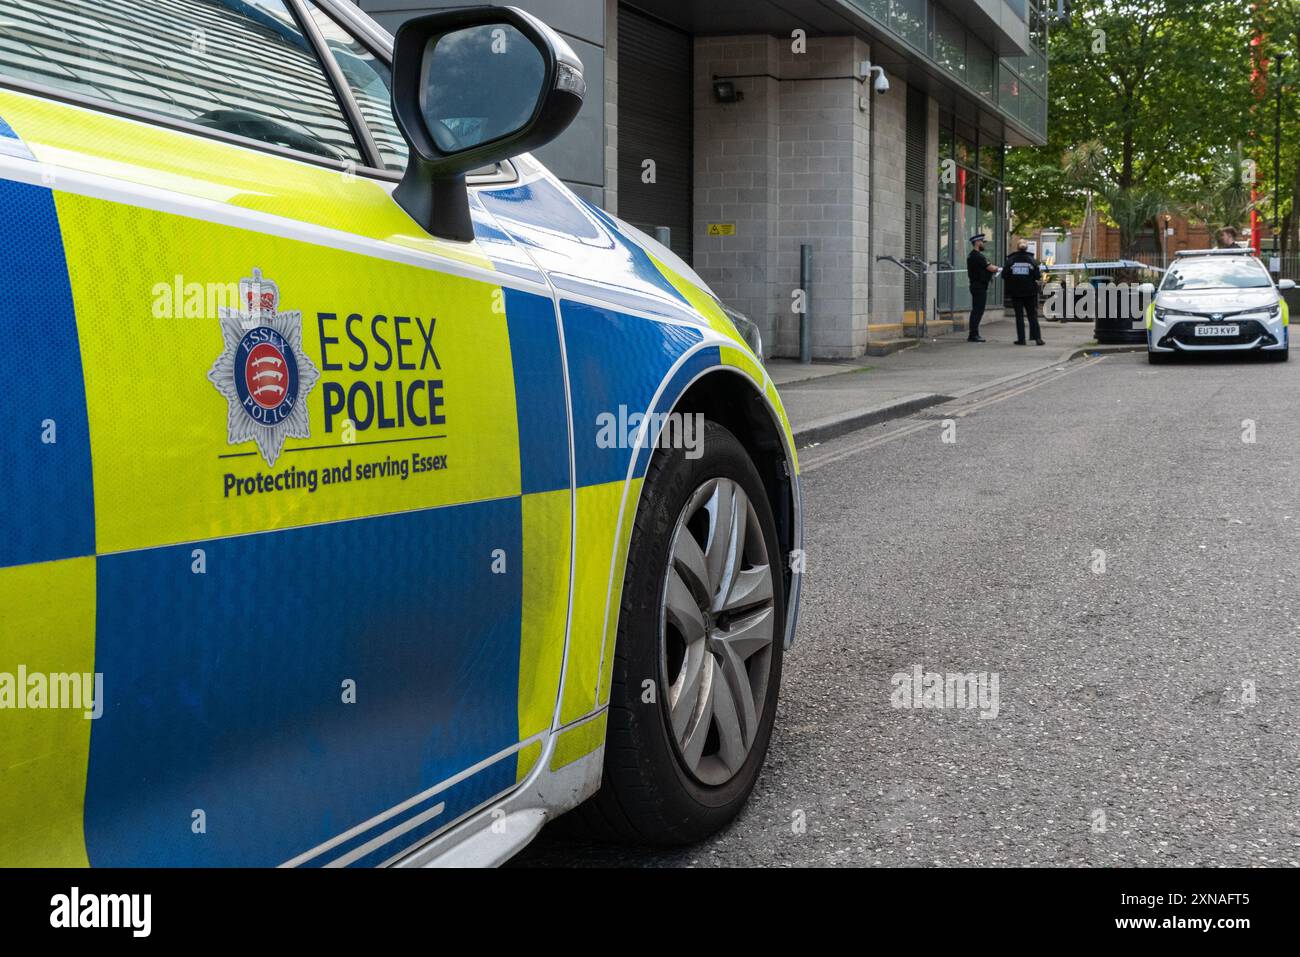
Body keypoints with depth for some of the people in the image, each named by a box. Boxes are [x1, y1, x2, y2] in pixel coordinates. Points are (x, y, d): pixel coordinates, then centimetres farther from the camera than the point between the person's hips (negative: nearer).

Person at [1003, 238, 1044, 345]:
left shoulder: (1011, 260, -5)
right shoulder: (1031, 259, -4)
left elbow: (1004, 274, -7)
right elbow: (1037, 275, -7)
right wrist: (1040, 272, 14)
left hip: (1015, 291, 0)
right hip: (1029, 291, 0)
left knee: (1019, 315, 5)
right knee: (1032, 314, 6)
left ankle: (1021, 339, 2)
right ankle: (1037, 337, -1)